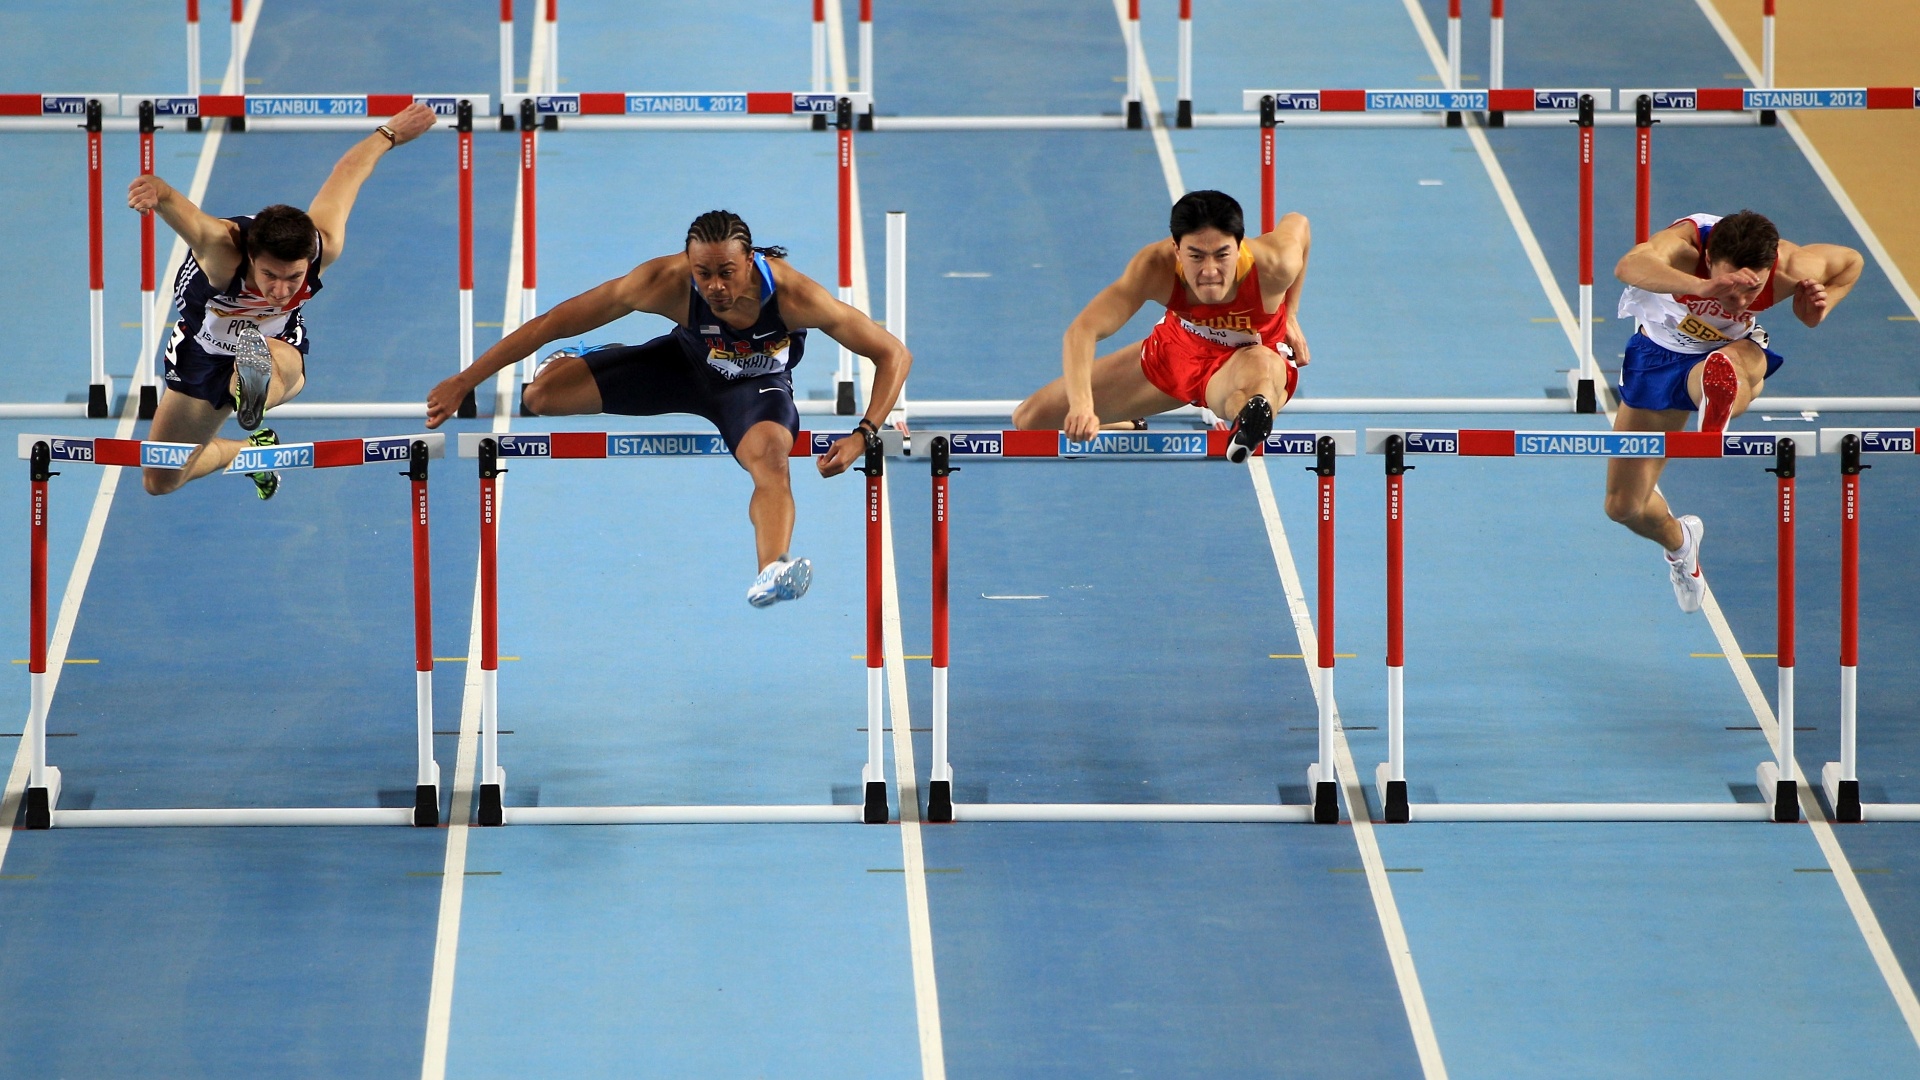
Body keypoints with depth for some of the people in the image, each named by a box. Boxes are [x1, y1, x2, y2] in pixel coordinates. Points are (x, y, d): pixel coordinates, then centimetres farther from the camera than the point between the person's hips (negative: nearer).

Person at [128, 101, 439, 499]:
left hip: (277, 342, -1)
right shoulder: (223, 248, -41)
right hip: (206, 348, 1)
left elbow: (347, 174, -11)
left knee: (280, 364, -42)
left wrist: (389, 133, 8)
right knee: (160, 481, 13)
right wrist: (157, 192, -90)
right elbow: (185, 216, -66)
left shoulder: (323, 248, -31)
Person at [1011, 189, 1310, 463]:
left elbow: (1296, 224, -8)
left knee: (1261, 364, -43)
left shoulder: (1272, 266, -33)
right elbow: (1082, 330, -41)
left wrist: (1290, 315, -2)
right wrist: (1081, 405, -59)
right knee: (1030, 419, 3)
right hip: (1177, 351, 3)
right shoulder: (1155, 267, -35)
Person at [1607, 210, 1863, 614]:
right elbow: (1629, 267, -63)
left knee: (1730, 370, -42)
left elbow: (1851, 261, -5)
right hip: (1660, 351, 1)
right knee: (1623, 505, 8)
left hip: (1733, 349, -1)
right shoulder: (1685, 245, -38)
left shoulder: (1790, 270, -30)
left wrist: (1820, 309, -24)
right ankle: (1679, 542, 39)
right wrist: (1703, 288, -78)